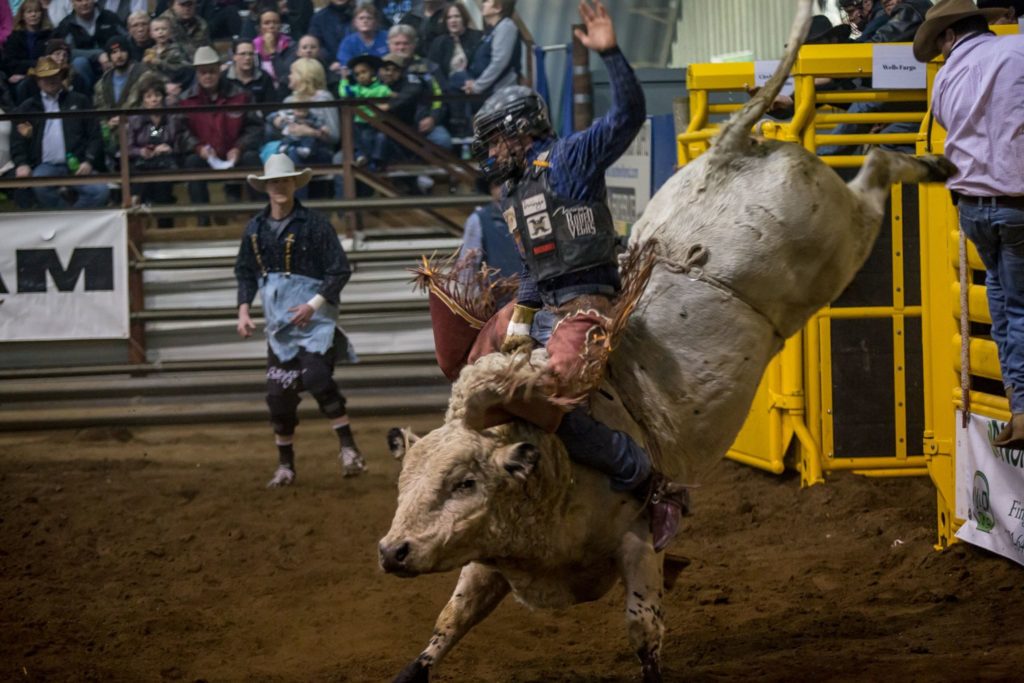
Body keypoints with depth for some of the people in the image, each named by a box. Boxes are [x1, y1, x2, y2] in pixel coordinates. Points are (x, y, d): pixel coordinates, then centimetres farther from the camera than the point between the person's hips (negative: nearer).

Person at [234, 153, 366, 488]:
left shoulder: (314, 224, -8)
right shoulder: (255, 229, 6)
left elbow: (340, 271, -8)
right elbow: (245, 272, 18)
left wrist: (314, 304, -18)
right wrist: (244, 310, 5)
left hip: (315, 319, -5)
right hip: (279, 323, 5)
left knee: (317, 377, -23)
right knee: (279, 393, 5)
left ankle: (348, 449, -12)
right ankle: (285, 465, 18)